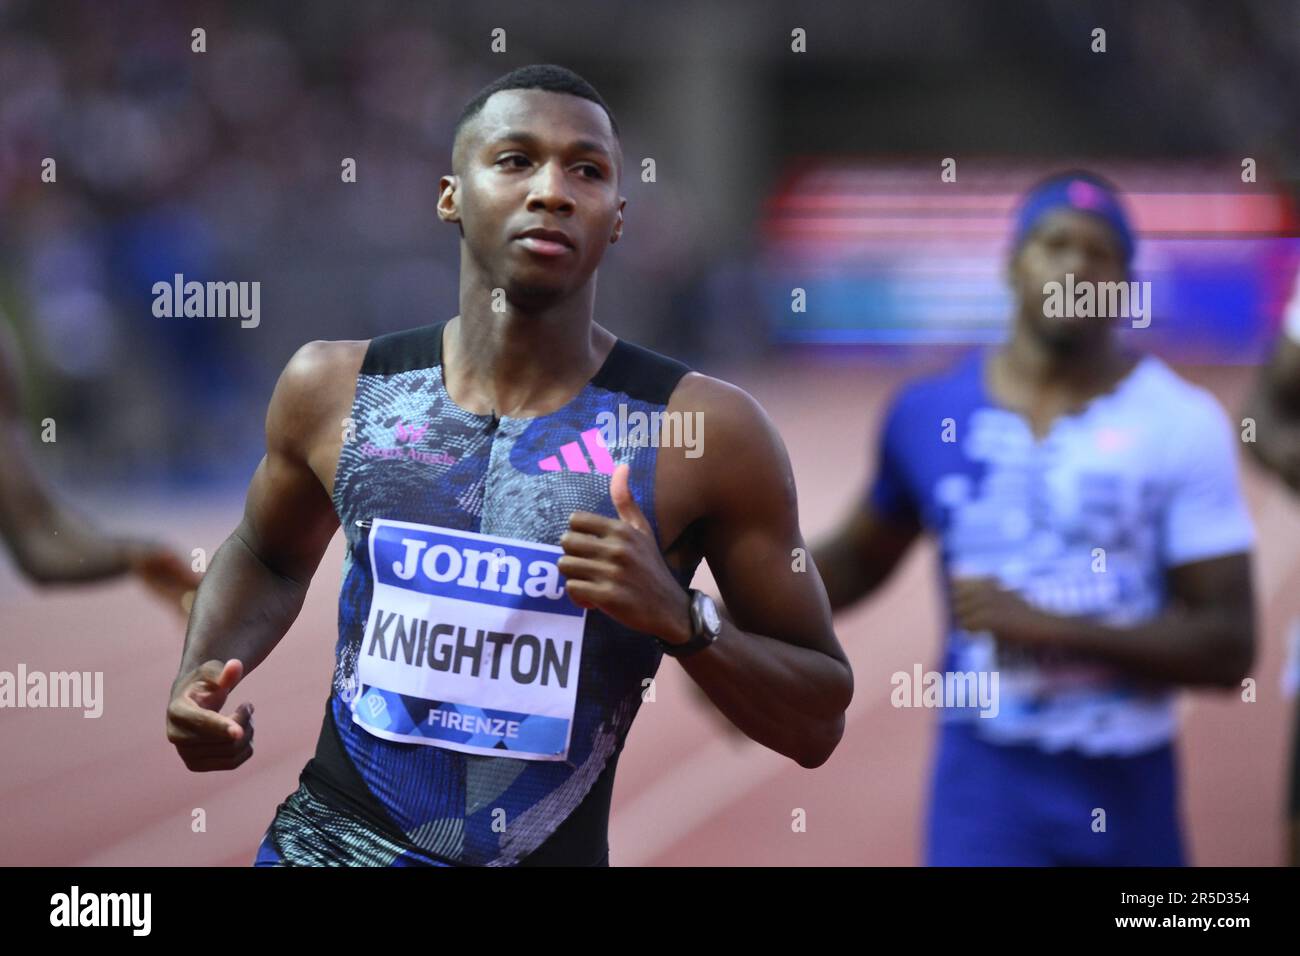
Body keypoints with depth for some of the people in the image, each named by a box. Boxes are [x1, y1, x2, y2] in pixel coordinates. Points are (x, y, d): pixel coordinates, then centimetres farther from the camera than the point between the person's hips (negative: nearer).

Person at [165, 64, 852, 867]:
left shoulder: (707, 430, -13)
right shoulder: (332, 391, -5)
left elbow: (816, 724, -6)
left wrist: (681, 619, -21)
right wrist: (204, 672, -1)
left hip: (552, 852, -1)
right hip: (327, 838, 1)